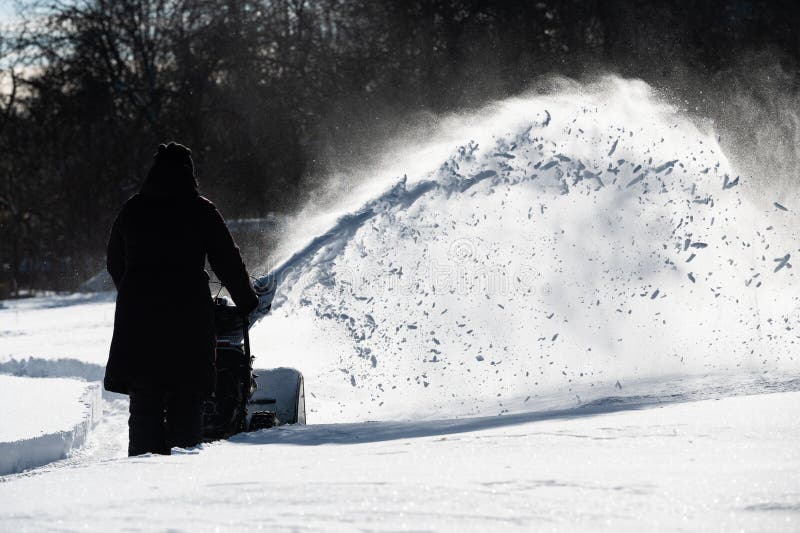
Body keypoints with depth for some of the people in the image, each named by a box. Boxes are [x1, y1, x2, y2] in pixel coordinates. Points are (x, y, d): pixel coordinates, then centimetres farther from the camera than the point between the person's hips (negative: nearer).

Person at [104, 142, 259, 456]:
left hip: (138, 318, 2)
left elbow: (115, 263, 15)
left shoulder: (132, 210, 6)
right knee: (186, 407, 3)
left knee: (144, 407, 5)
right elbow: (228, 263, 4)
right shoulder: (201, 212, -1)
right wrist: (247, 301, 19)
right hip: (189, 317, -2)